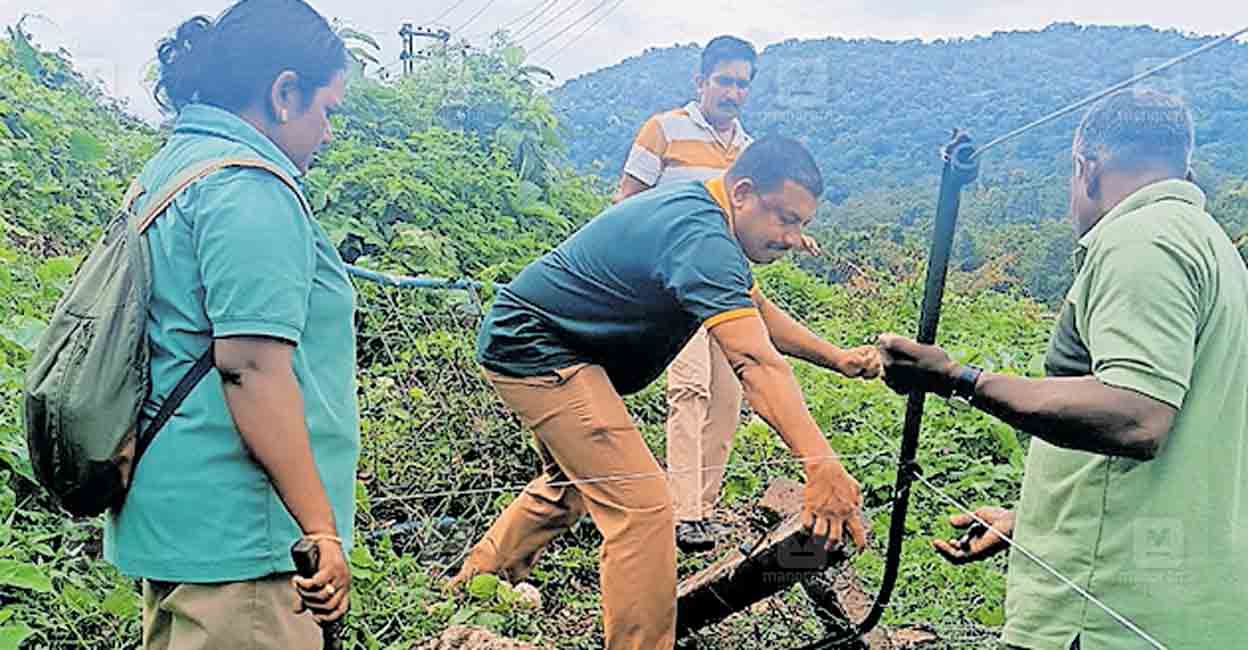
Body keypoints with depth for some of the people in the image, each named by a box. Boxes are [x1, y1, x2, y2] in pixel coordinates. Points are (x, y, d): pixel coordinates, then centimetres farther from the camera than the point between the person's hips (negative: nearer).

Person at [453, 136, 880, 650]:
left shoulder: (698, 210, 7)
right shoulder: (701, 237, -27)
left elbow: (758, 311, 15)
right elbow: (755, 361, -40)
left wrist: (838, 358, 4)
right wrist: (822, 466, -47)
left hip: (526, 343, 11)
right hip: (533, 345, -11)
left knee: (570, 482, 29)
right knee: (640, 506, -17)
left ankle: (473, 585, 47)